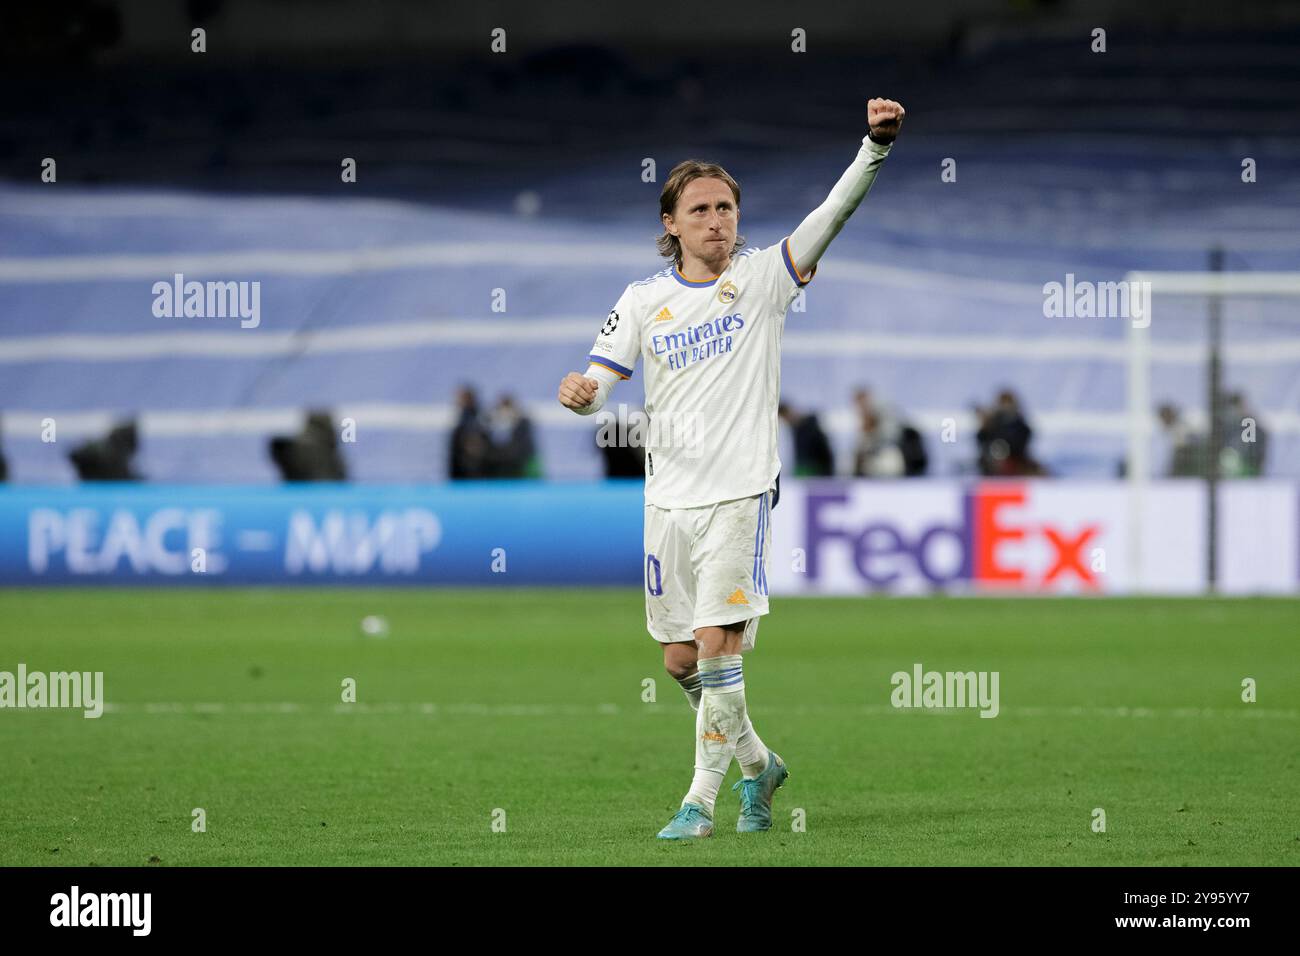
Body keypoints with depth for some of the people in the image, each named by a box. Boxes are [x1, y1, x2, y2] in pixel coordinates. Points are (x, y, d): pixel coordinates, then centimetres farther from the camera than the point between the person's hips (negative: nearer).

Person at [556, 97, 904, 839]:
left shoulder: (761, 277, -2)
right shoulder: (643, 301, 6)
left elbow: (832, 215, -14)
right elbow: (600, 381, 4)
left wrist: (877, 146, -29)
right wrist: (581, 392, -21)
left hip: (741, 493, -4)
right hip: (669, 498, 4)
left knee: (717, 646, -13)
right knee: (681, 660, 9)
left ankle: (702, 801, -6)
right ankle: (757, 764, 31)